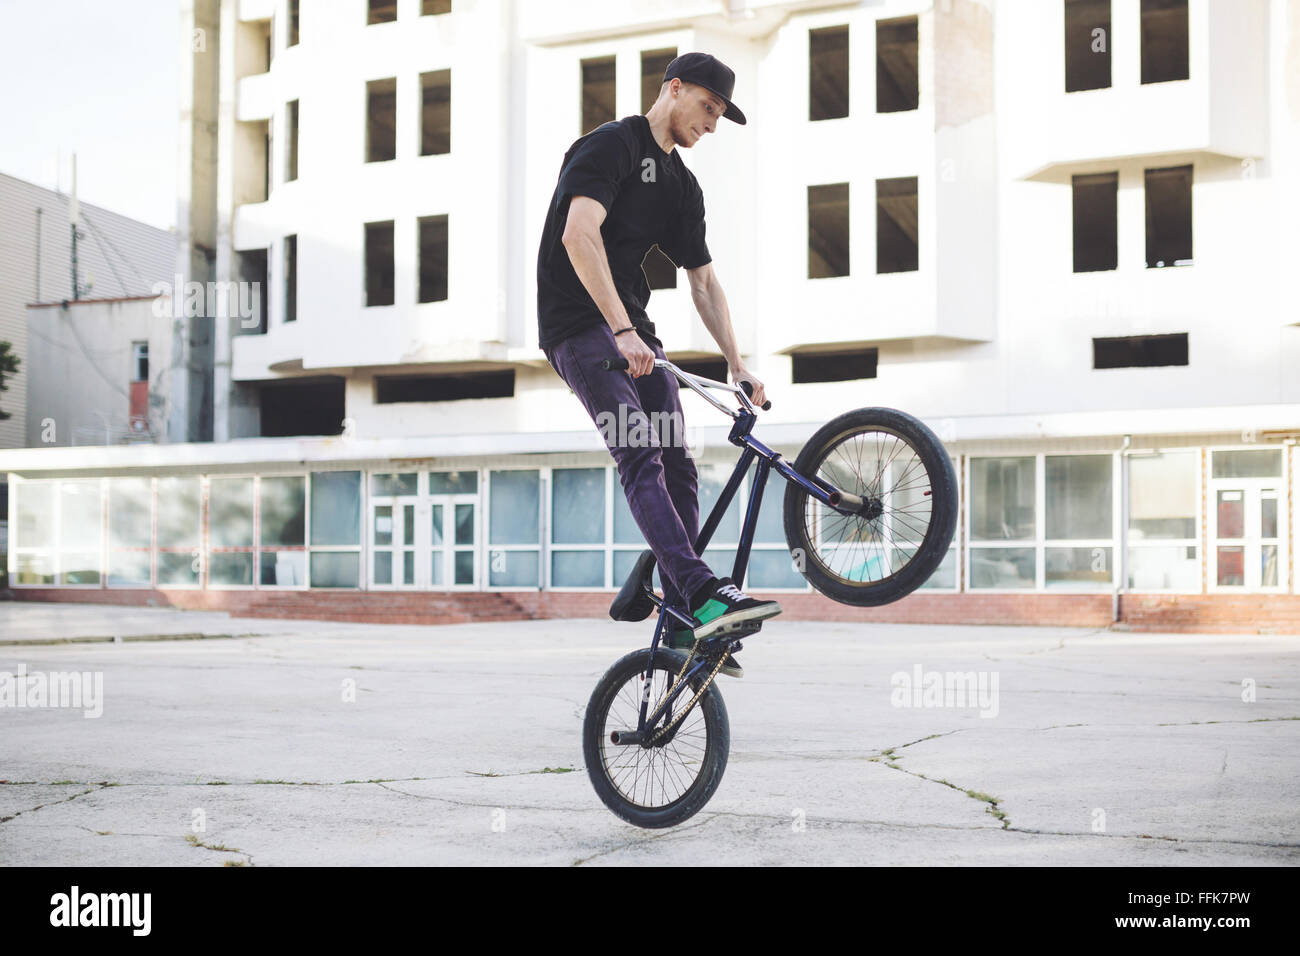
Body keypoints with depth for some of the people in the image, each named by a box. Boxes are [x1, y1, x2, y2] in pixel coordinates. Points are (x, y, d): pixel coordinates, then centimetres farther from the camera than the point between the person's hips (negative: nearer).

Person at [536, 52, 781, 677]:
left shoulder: (682, 186, 18)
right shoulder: (612, 145, -9)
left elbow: (703, 281, 22)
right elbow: (579, 235, -24)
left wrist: (737, 365, 13)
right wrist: (622, 332, -31)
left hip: (633, 331, 9)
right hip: (579, 325, -9)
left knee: (677, 466, 0)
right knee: (641, 457, -22)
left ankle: (684, 630, 3)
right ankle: (705, 595, -36)